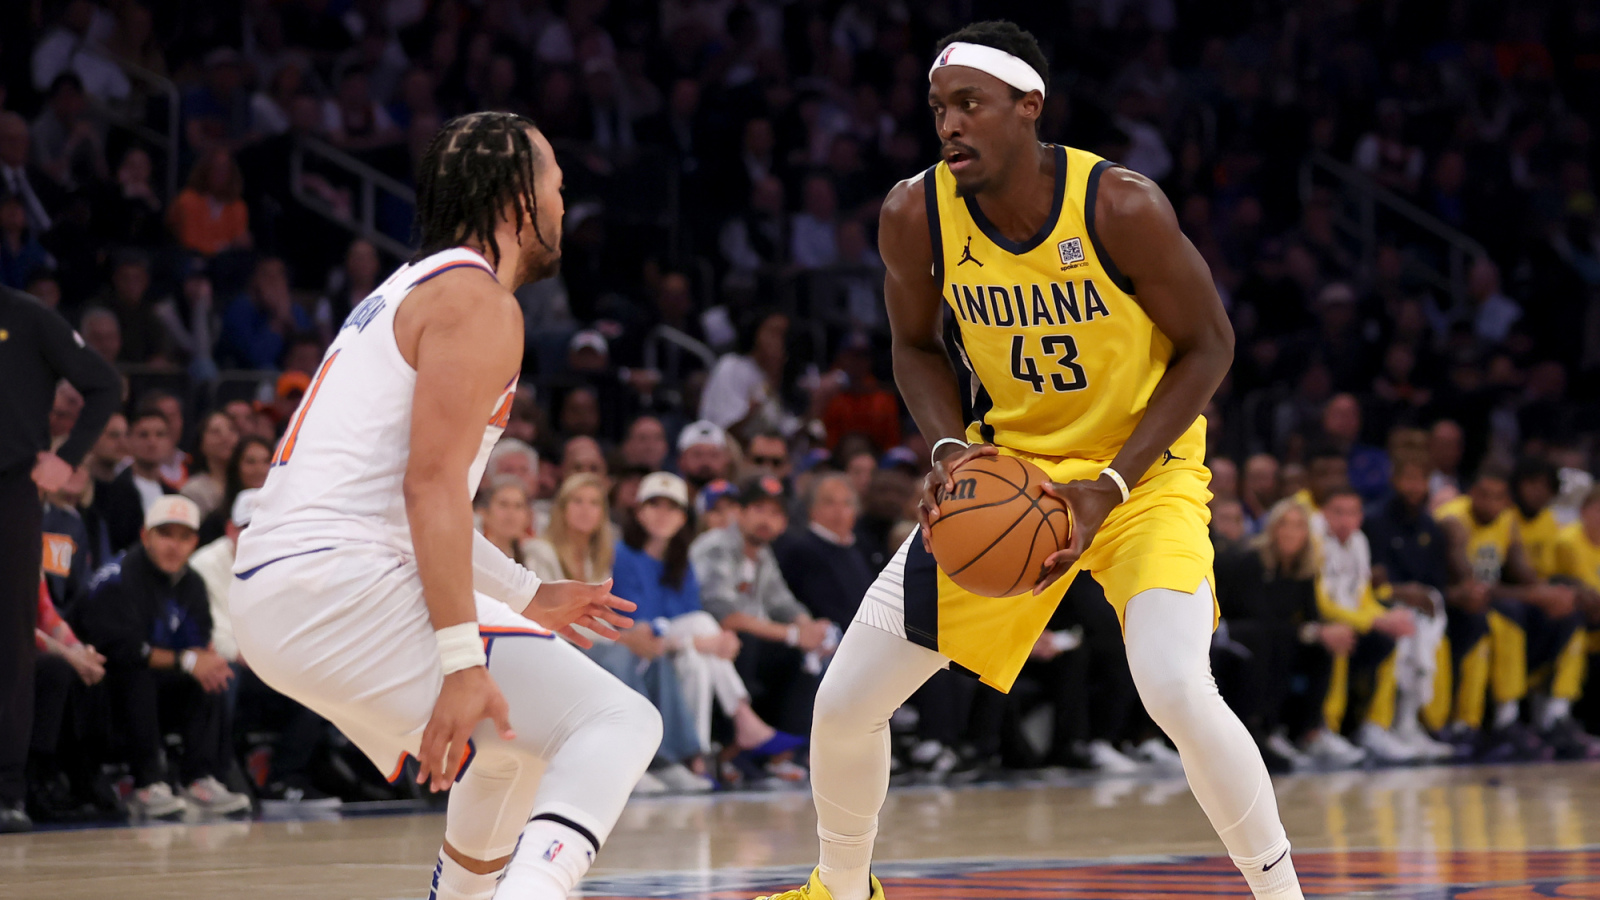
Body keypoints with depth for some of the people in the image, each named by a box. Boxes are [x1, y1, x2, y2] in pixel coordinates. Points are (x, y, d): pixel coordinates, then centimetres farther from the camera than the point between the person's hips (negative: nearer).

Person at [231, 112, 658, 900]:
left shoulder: (409, 290, 26)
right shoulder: (477, 300, -5)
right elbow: (433, 484, -17)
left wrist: (528, 598, 36)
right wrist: (462, 661, -22)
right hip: (345, 588, -10)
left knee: (518, 745, 27)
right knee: (617, 723, -13)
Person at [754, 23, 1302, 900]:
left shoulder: (1121, 207, -24)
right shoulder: (915, 214, -13)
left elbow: (1207, 346, -12)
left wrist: (1111, 485, -20)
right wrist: (949, 449, -13)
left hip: (1142, 468, -4)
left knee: (1177, 692, -29)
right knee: (843, 704, 2)